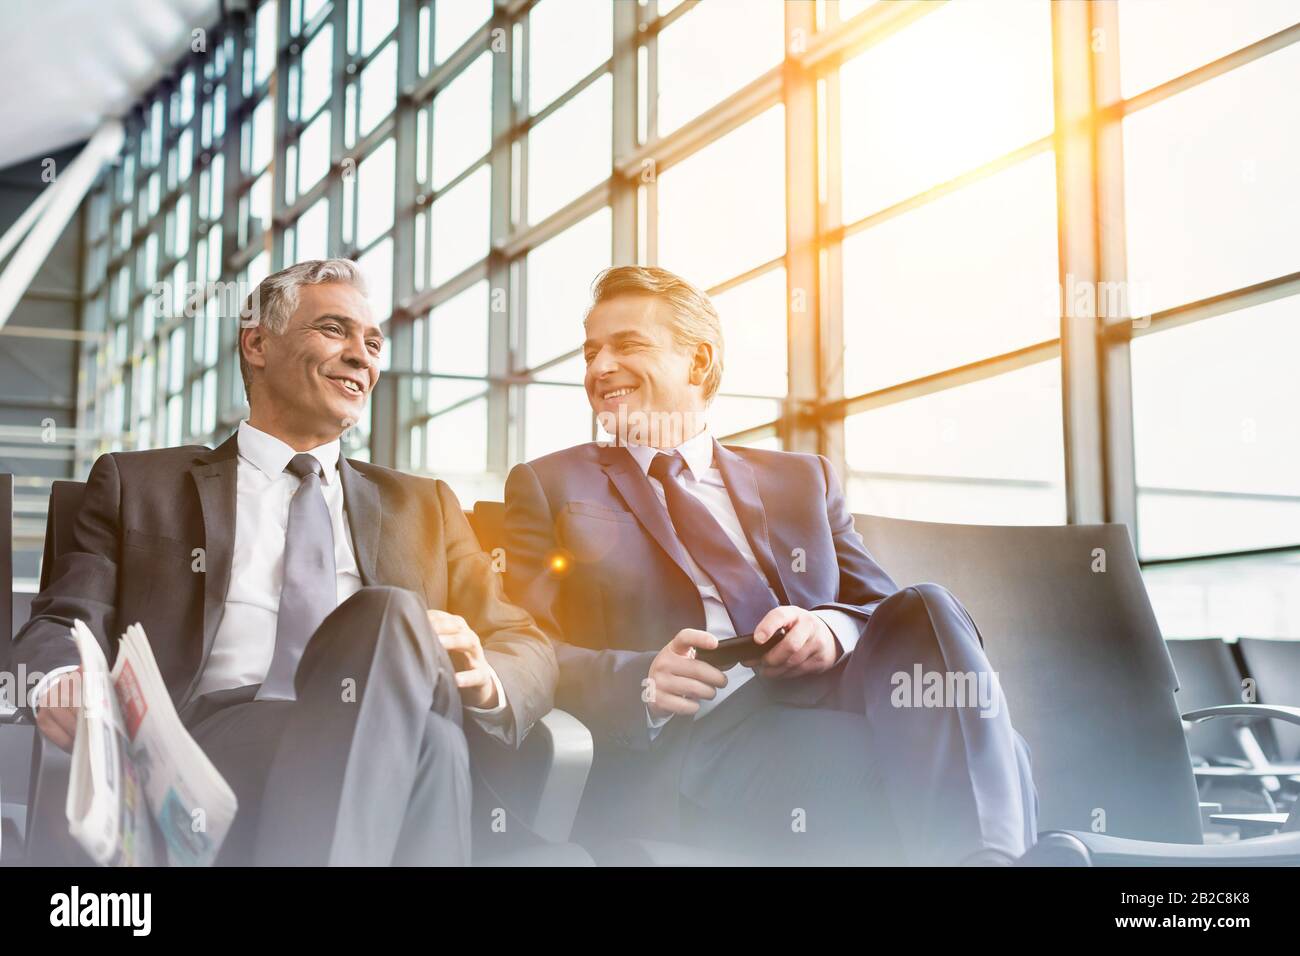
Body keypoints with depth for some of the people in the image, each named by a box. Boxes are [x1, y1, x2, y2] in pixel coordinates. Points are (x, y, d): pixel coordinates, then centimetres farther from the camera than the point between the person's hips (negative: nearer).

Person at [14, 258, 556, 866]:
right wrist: (62, 683, -14)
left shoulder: (422, 507, 30)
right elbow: (63, 627, 12)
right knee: (391, 615, -34)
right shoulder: (139, 486, 23)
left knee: (388, 617, -35)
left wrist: (485, 681, -6)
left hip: (393, 745, 3)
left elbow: (525, 648, 21)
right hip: (208, 742, -2)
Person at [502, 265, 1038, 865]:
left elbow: (893, 616, 16)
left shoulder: (802, 481, 25)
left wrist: (833, 628, -9)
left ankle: (986, 851, -35)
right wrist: (641, 682, -16)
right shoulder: (548, 486, 18)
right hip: (676, 752, -4)